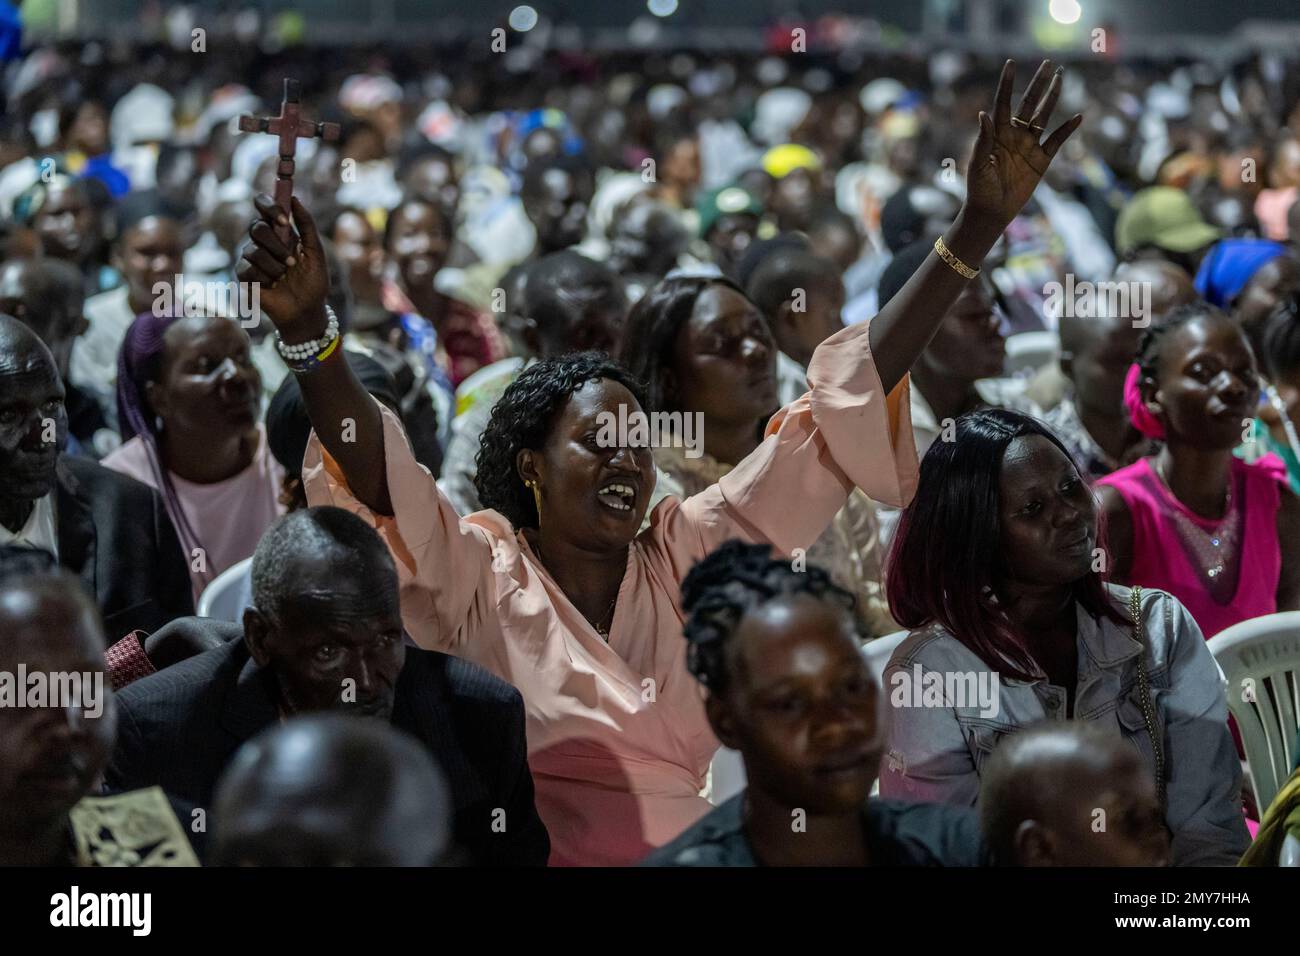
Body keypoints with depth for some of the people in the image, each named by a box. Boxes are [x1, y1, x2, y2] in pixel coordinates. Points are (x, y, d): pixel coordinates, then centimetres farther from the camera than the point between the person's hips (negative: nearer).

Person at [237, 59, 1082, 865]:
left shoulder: (686, 554, 8)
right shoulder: (482, 574, 1)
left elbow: (844, 409, 5)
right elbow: (381, 477, -16)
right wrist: (308, 330, -32)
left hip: (686, 846, 4)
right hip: (525, 850, -4)